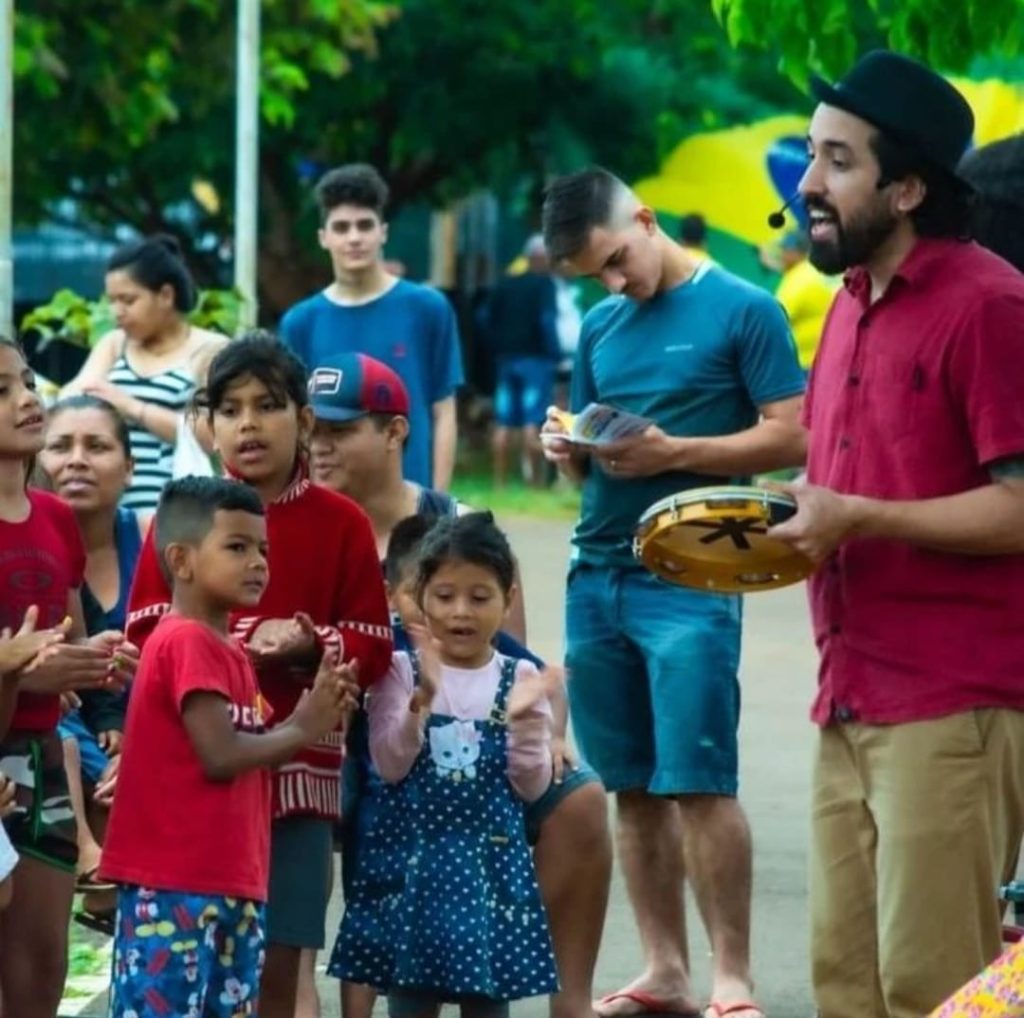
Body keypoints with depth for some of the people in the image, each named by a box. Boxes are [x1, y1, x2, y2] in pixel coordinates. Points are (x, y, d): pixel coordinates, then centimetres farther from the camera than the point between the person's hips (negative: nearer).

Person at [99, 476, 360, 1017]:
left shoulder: (225, 649, 17)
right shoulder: (187, 642, -13)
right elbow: (220, 756, -20)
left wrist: (309, 718, 0)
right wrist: (302, 730, -7)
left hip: (231, 882, 10)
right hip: (172, 885, -10)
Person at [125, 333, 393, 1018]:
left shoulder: (340, 523, 2)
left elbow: (372, 649, 1)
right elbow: (146, 637, -2)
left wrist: (308, 648, -19)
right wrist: (243, 643, -16)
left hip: (300, 765, 0)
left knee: (280, 961, 3)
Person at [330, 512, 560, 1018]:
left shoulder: (520, 680, 3)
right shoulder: (402, 672, 0)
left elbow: (531, 786, 0)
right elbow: (390, 764, -10)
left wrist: (524, 723, -17)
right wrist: (423, 700, -24)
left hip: (490, 858, 1)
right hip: (413, 853, -1)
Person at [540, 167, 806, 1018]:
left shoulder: (742, 311, -3)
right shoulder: (600, 328, 16)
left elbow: (792, 438, -8)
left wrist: (672, 453, -16)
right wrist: (570, 451, -1)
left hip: (689, 578, -6)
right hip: (596, 576, 6)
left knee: (698, 783, -9)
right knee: (632, 787, 6)